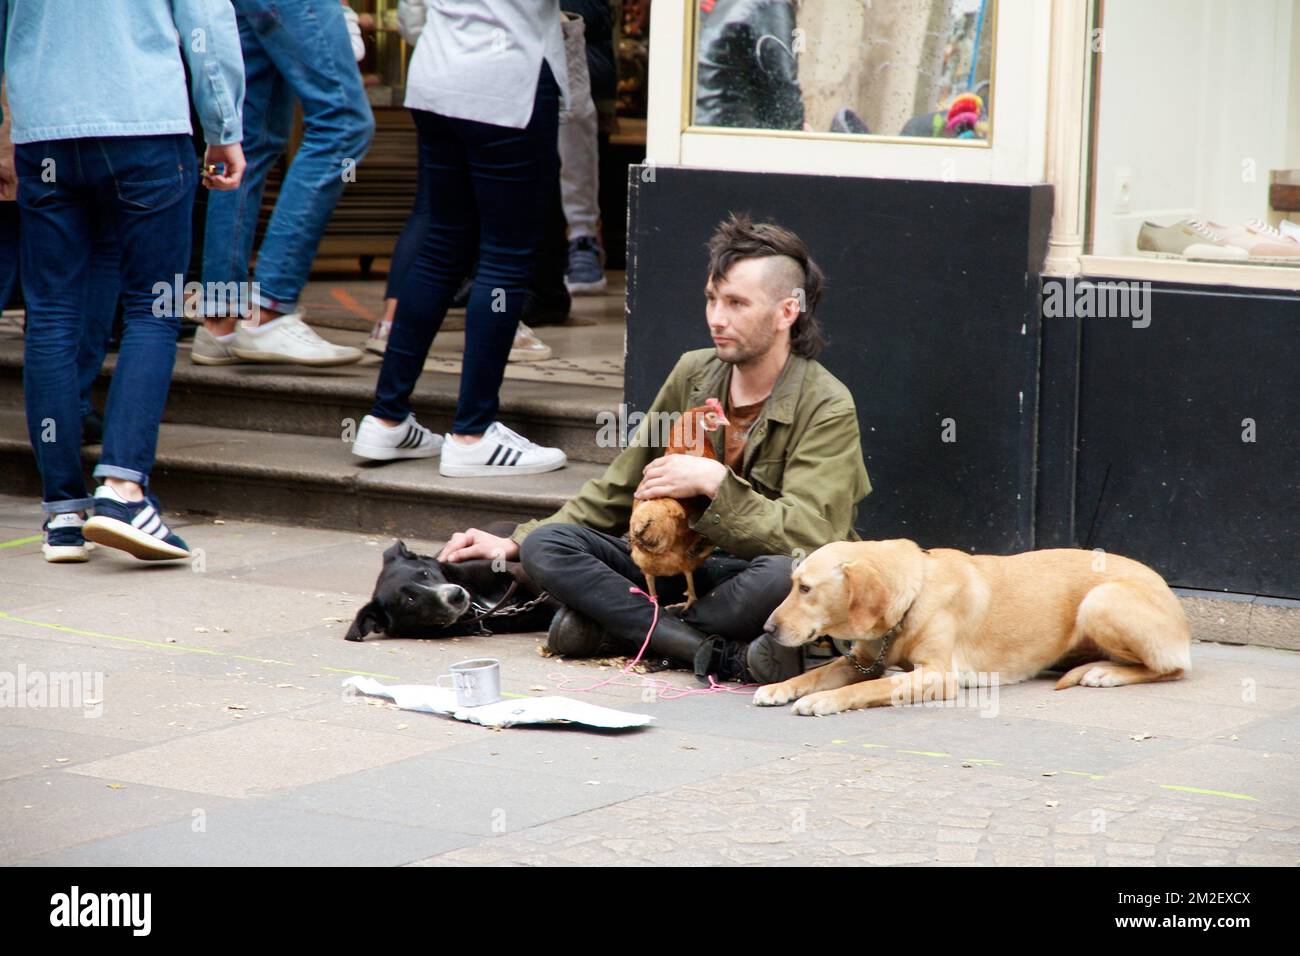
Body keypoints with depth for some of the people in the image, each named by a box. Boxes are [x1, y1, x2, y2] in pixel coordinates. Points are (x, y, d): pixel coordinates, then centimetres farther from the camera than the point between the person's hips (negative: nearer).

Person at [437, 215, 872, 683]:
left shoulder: (827, 408, -12)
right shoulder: (693, 373, 4)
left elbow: (805, 538, -23)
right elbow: (617, 492, 14)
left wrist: (716, 482, -28)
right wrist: (515, 543, 8)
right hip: (682, 561, 5)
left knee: (784, 575, -41)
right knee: (545, 545, -15)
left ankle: (614, 627, -21)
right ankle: (724, 655, -30)